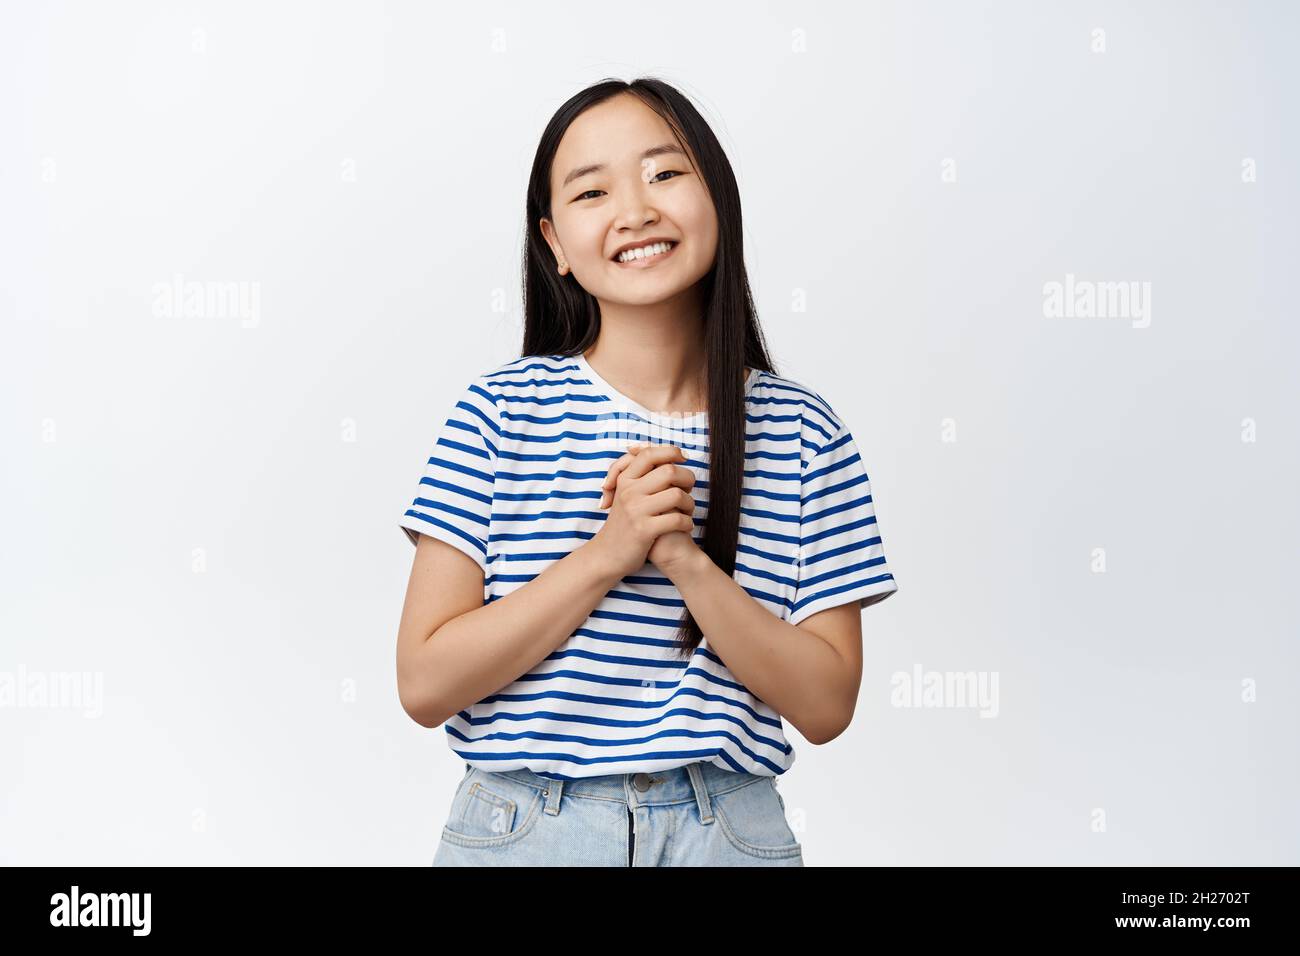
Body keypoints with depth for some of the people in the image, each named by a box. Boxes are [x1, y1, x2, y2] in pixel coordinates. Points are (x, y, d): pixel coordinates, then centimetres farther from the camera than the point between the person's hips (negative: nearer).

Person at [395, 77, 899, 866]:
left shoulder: (805, 433, -4)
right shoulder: (502, 410, -7)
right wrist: (607, 555, -20)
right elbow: (425, 684, -10)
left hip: (727, 829, 1)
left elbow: (825, 705, -7)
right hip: (524, 827, -1)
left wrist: (686, 561, -19)